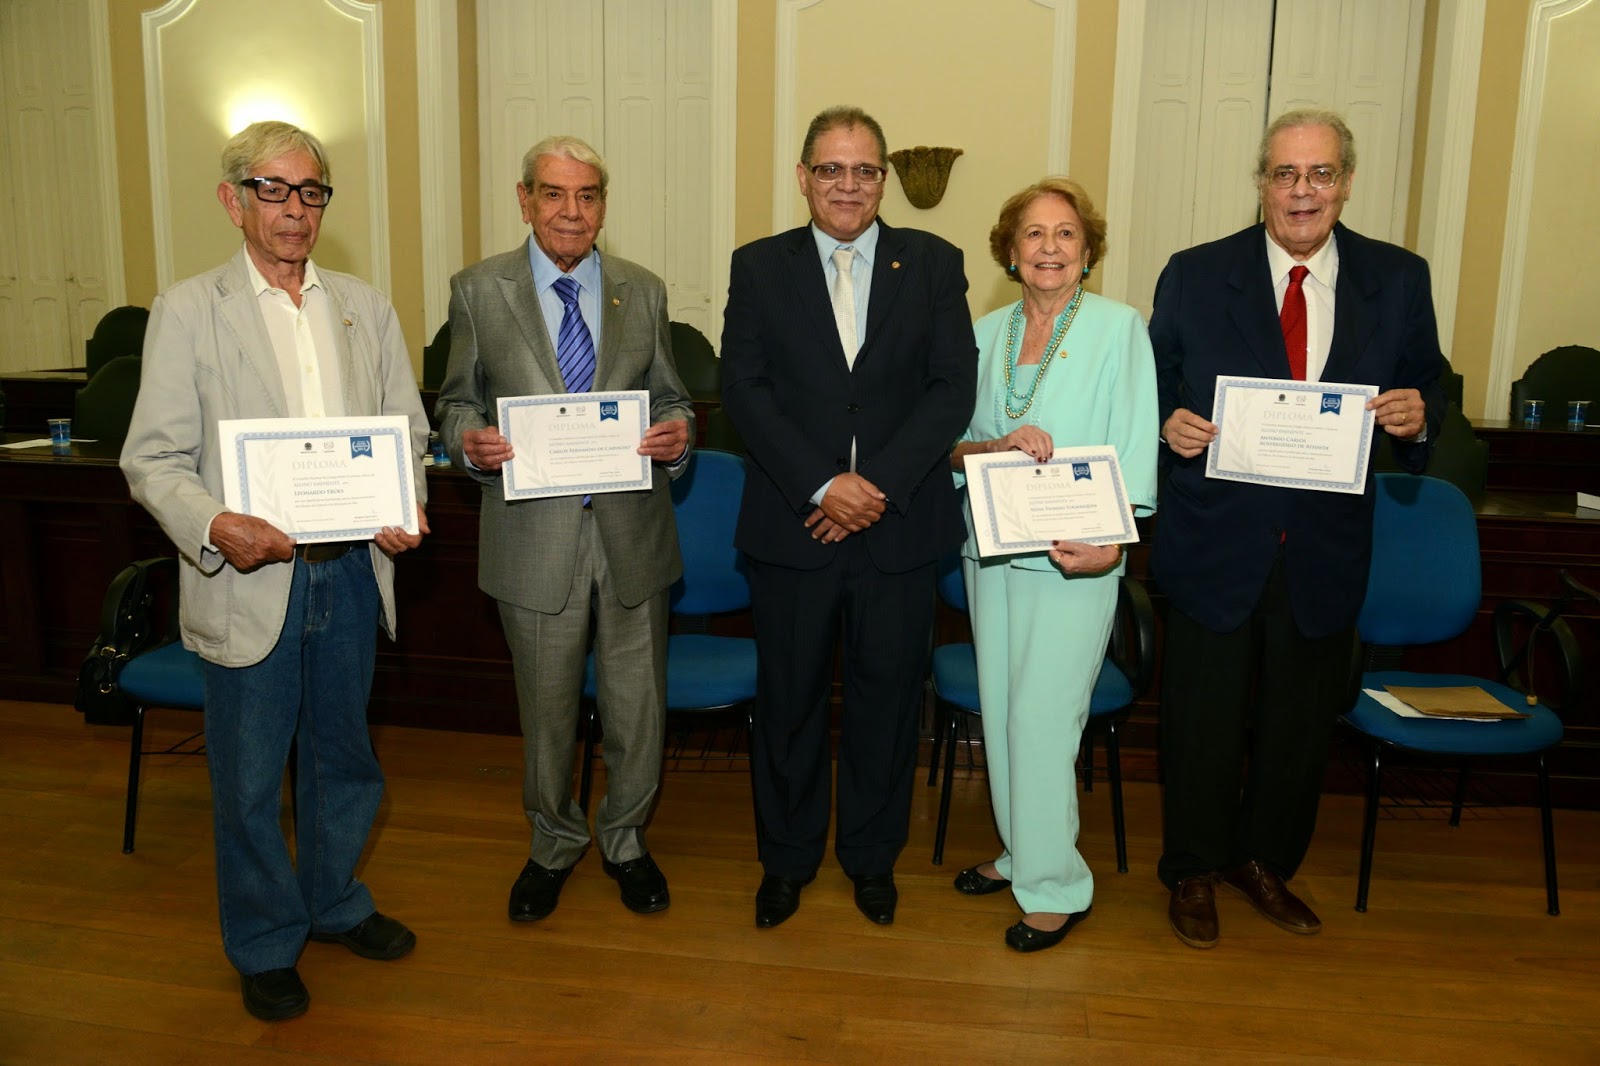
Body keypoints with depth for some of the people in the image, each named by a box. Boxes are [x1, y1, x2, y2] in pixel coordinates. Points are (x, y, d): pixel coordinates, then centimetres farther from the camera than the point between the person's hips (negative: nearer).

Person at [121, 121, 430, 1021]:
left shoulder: (367, 308, 9)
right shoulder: (188, 311, -2)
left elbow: (408, 430, 9)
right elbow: (154, 460, -6)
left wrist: (407, 507, -10)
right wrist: (213, 526, -25)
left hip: (351, 570, 4)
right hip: (250, 579, -3)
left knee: (345, 757, 18)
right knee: (249, 778, 10)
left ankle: (336, 901, 41)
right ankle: (266, 943, 32)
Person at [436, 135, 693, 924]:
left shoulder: (643, 291, 5)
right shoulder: (478, 291, 0)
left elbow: (670, 398, 9)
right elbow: (456, 403, 5)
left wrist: (678, 434, -13)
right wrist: (471, 441, -17)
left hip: (631, 531, 2)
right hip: (533, 535, -1)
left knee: (639, 705, 12)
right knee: (546, 708, 14)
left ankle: (625, 840, 37)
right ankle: (553, 844, 39)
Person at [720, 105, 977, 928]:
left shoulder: (933, 264, 4)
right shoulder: (759, 267, 4)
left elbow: (954, 387, -4)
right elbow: (743, 389, -5)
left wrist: (879, 484, -14)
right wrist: (821, 486, -15)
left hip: (900, 525, 1)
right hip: (792, 524, 0)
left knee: (888, 695, 11)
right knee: (789, 697, 11)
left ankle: (872, 854, 33)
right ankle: (786, 857, 32)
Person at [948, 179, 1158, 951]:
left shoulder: (1119, 327, -4)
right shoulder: (987, 332, 9)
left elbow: (1134, 450, -9)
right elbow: (952, 445, 8)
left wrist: (1110, 542, -22)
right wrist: (997, 445, -14)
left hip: (1072, 558, -5)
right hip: (990, 550, 5)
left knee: (1040, 720, -5)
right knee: (1000, 712, 13)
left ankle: (1055, 885, 12)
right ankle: (1020, 850, 31)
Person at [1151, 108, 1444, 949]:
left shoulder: (1399, 280, 2)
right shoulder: (1194, 276, -3)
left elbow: (1426, 395, 8)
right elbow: (1152, 385, 3)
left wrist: (1418, 415, -15)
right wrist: (1168, 423, -18)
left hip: (1327, 550, 2)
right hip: (1216, 542, -2)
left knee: (1301, 722, 16)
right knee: (1204, 718, 10)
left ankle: (1264, 863, 40)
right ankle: (1193, 873, 31)